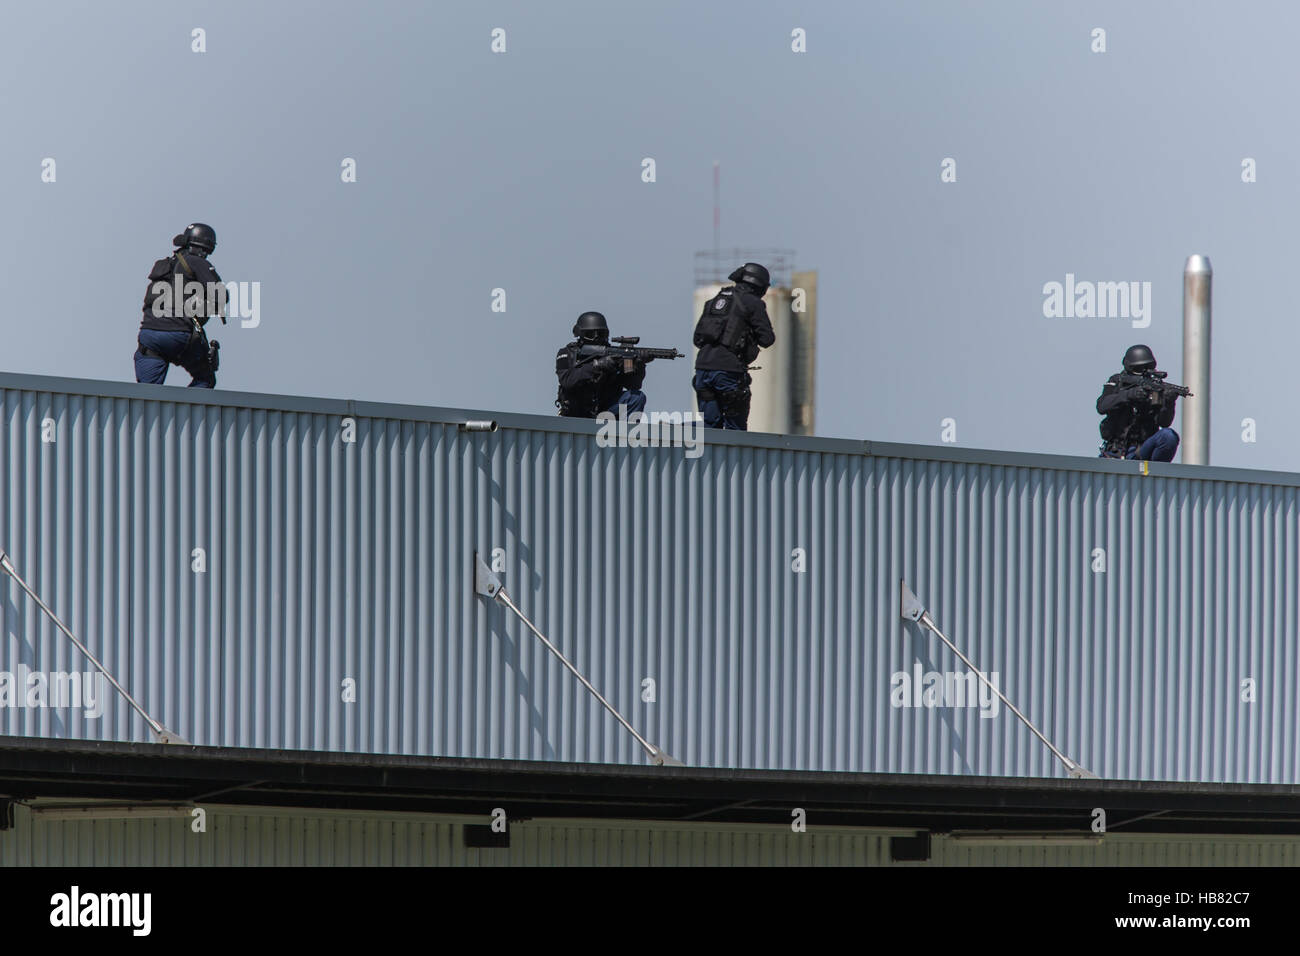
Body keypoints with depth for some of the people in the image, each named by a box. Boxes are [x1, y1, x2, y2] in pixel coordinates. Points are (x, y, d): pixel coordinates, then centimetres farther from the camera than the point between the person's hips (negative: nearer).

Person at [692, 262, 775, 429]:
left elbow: (697, 339, 21)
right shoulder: (753, 303, 0)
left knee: (710, 426, 10)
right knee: (736, 429, 1)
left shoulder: (715, 300, 20)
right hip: (728, 370, -6)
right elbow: (766, 339, 0)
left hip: (703, 365, 6)